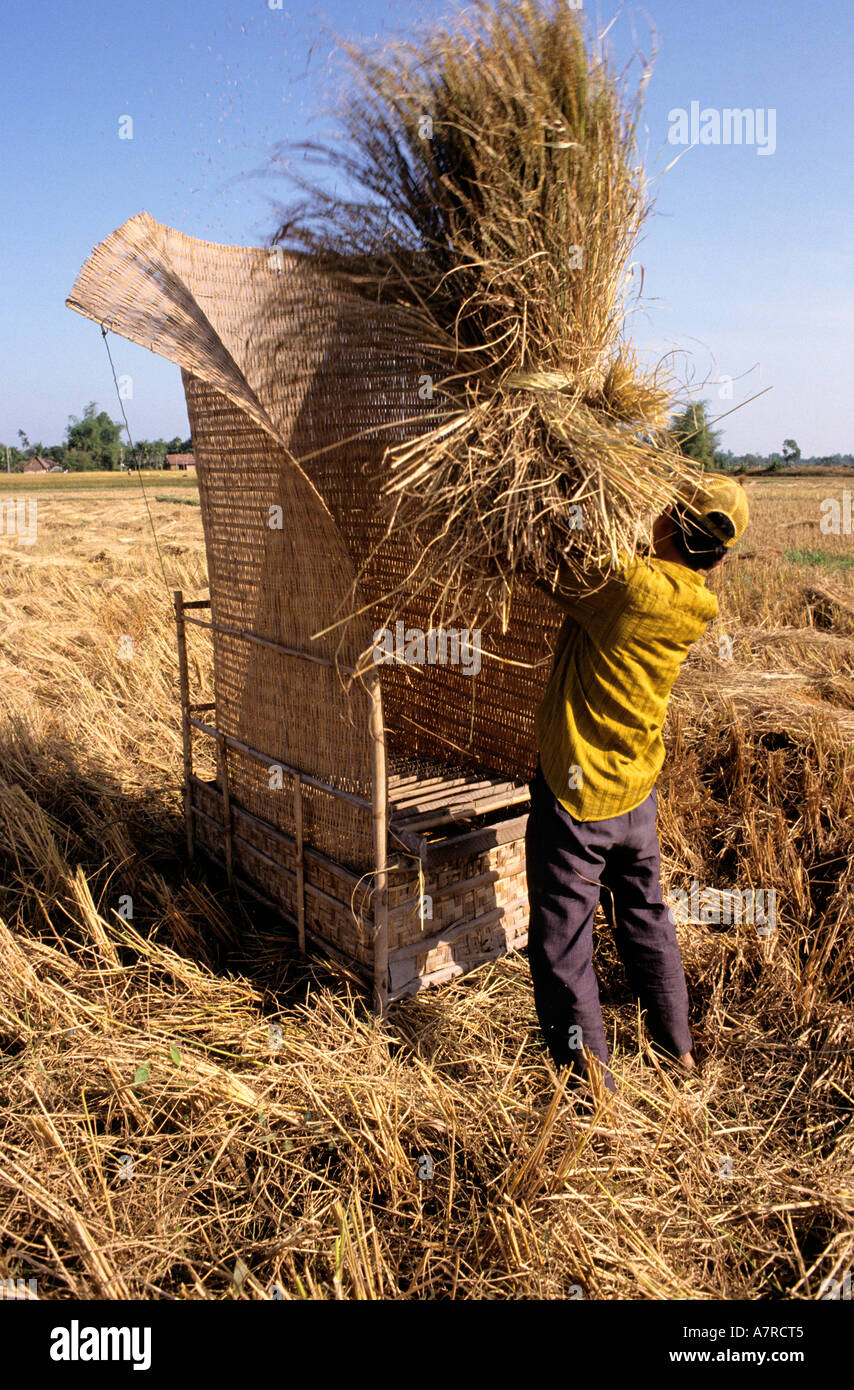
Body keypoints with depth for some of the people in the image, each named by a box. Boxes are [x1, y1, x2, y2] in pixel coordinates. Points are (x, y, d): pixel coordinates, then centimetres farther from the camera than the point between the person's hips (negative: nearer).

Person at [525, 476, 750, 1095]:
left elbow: (552, 572, -12)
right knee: (646, 919, 26)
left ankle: (588, 1072, 20)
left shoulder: (629, 586, -25)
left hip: (576, 794, -8)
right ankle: (678, 1044, 42)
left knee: (563, 942, 7)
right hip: (638, 794, 8)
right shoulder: (693, 604, -2)